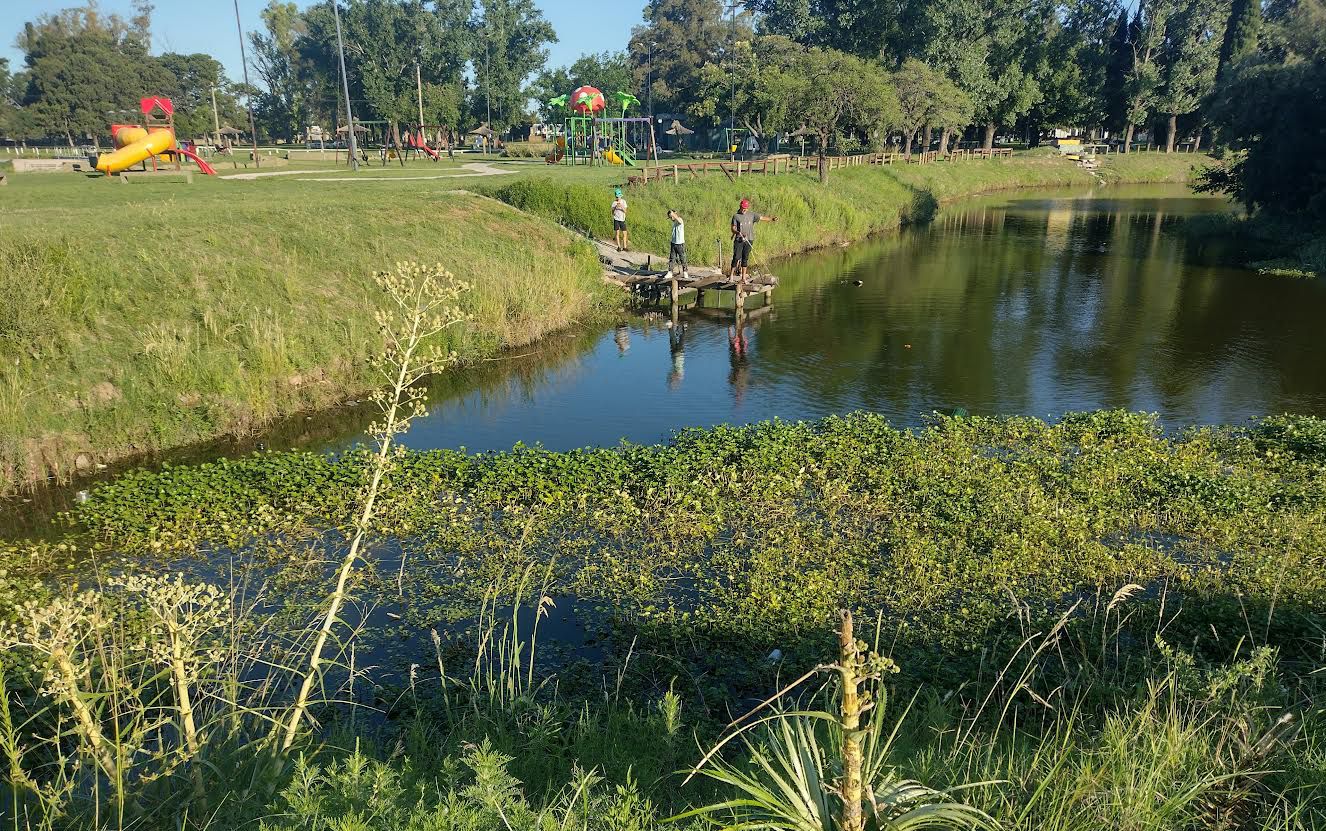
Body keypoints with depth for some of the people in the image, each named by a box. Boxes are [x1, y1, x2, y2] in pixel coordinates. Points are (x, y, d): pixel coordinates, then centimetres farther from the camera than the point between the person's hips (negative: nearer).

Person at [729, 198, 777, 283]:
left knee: (745, 258, 7)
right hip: (738, 240, -3)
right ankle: (731, 275, 4)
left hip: (749, 240, 3)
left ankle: (743, 277, 11)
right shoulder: (736, 216, 0)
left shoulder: (752, 215, 7)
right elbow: (733, 228, -3)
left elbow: (762, 218, 3)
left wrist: (772, 219, -10)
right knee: (736, 258, -7)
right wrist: (738, 232, -23)